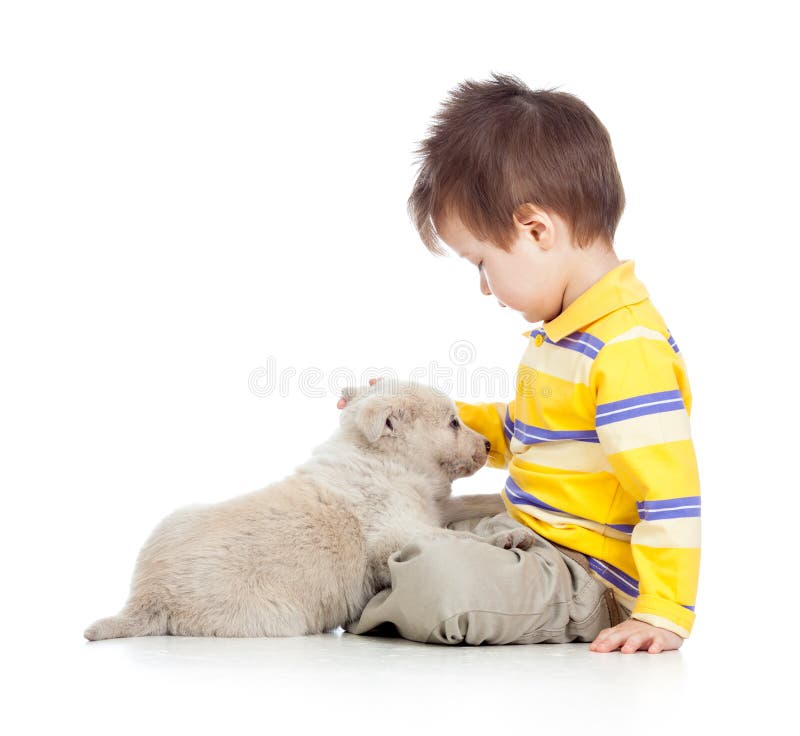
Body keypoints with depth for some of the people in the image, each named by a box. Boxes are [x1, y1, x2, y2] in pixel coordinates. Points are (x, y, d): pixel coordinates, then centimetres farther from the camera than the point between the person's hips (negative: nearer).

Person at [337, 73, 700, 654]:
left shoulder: (629, 351, -25)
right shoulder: (565, 332, 10)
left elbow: (670, 495, -26)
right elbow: (519, 433, 26)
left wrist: (663, 616, -27)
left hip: (584, 579, -10)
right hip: (526, 532, 11)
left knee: (438, 583, -30)